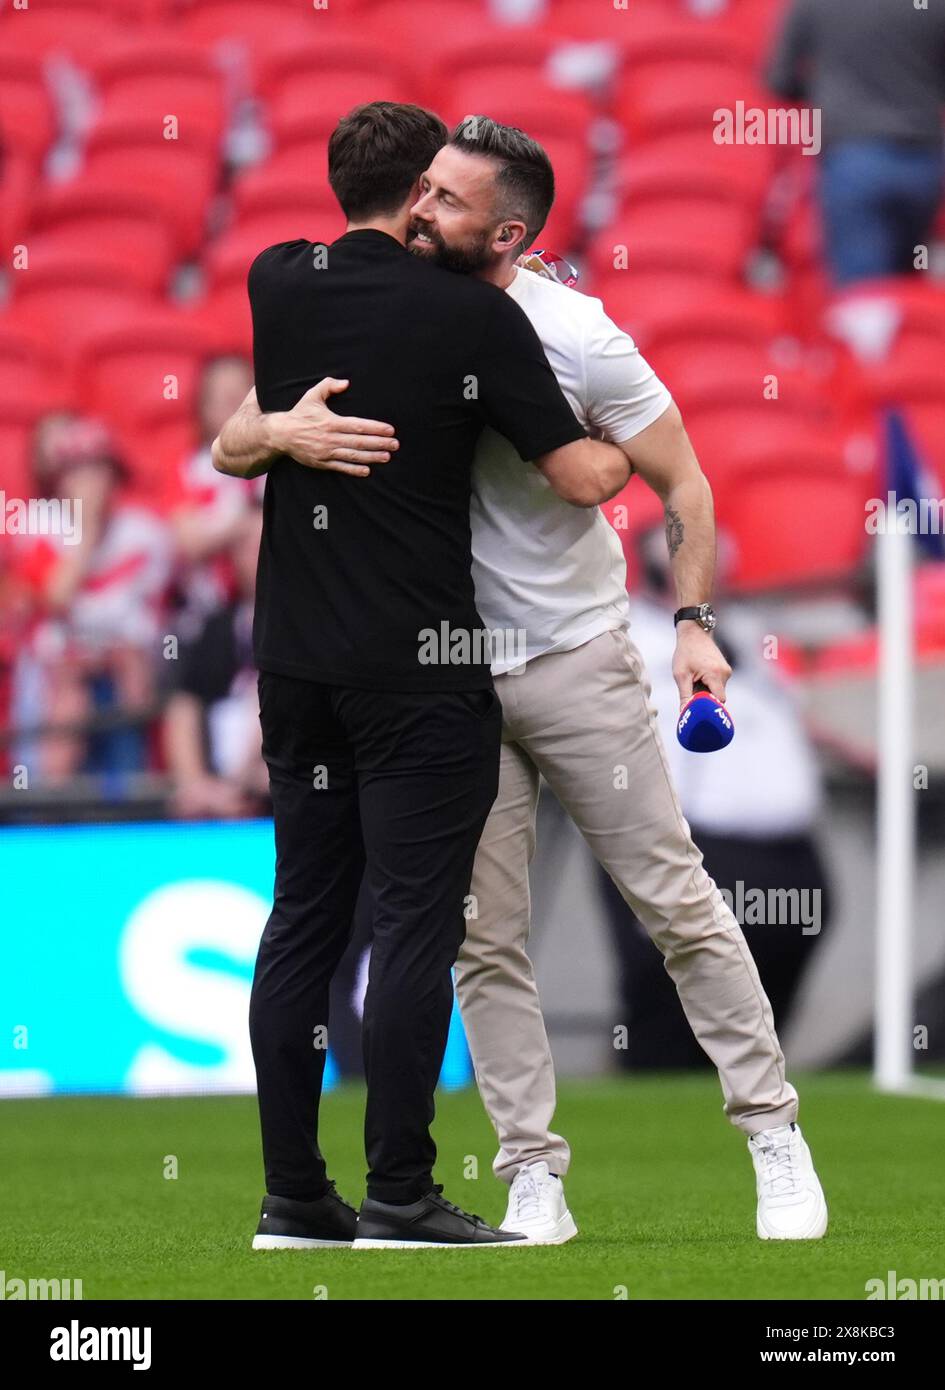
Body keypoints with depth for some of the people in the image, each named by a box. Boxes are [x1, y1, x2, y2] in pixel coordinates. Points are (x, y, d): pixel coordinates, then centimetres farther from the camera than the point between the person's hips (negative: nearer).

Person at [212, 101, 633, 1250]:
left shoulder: (277, 285, 4)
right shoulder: (473, 313, -9)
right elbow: (580, 477, -8)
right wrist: (628, 455, 13)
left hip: (296, 652, 5)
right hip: (419, 658, -5)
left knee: (302, 917, 9)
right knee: (415, 919, -4)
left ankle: (292, 1195, 8)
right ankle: (398, 1196, -8)